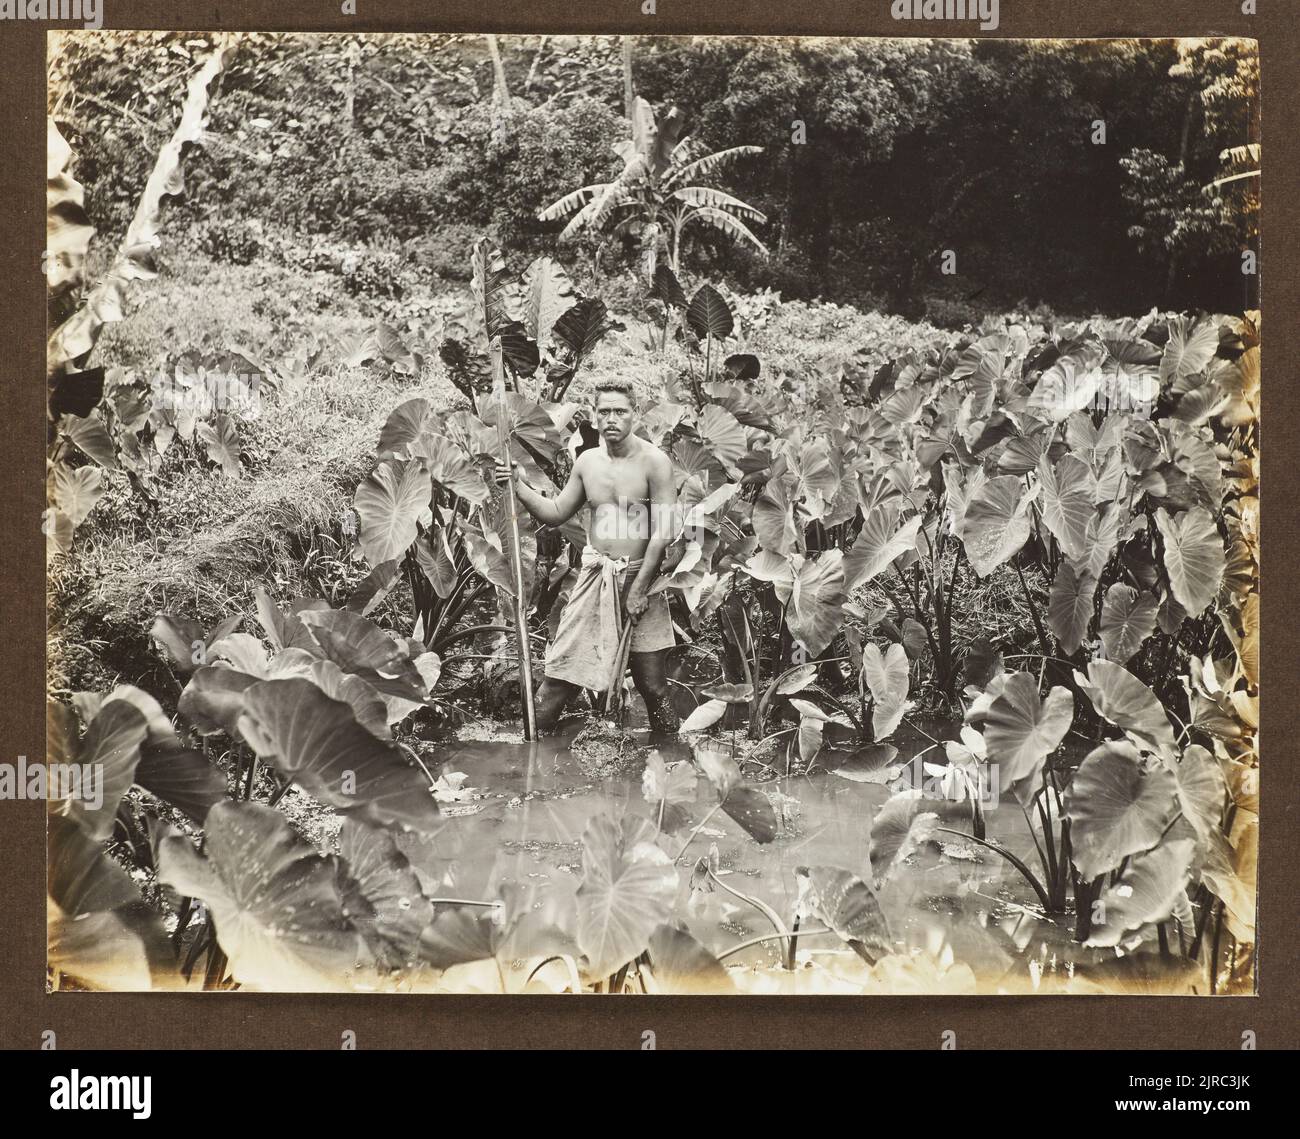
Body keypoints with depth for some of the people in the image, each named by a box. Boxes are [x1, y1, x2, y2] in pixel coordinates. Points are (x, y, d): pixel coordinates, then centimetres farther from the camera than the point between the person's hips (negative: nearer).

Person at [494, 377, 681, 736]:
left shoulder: (654, 462, -10)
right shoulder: (587, 461, 5)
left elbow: (663, 532, -13)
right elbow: (555, 514, 15)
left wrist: (638, 589, -14)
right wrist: (518, 487, 1)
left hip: (639, 576, -4)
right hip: (594, 576, 4)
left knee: (653, 685, 1)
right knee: (559, 673, 1)